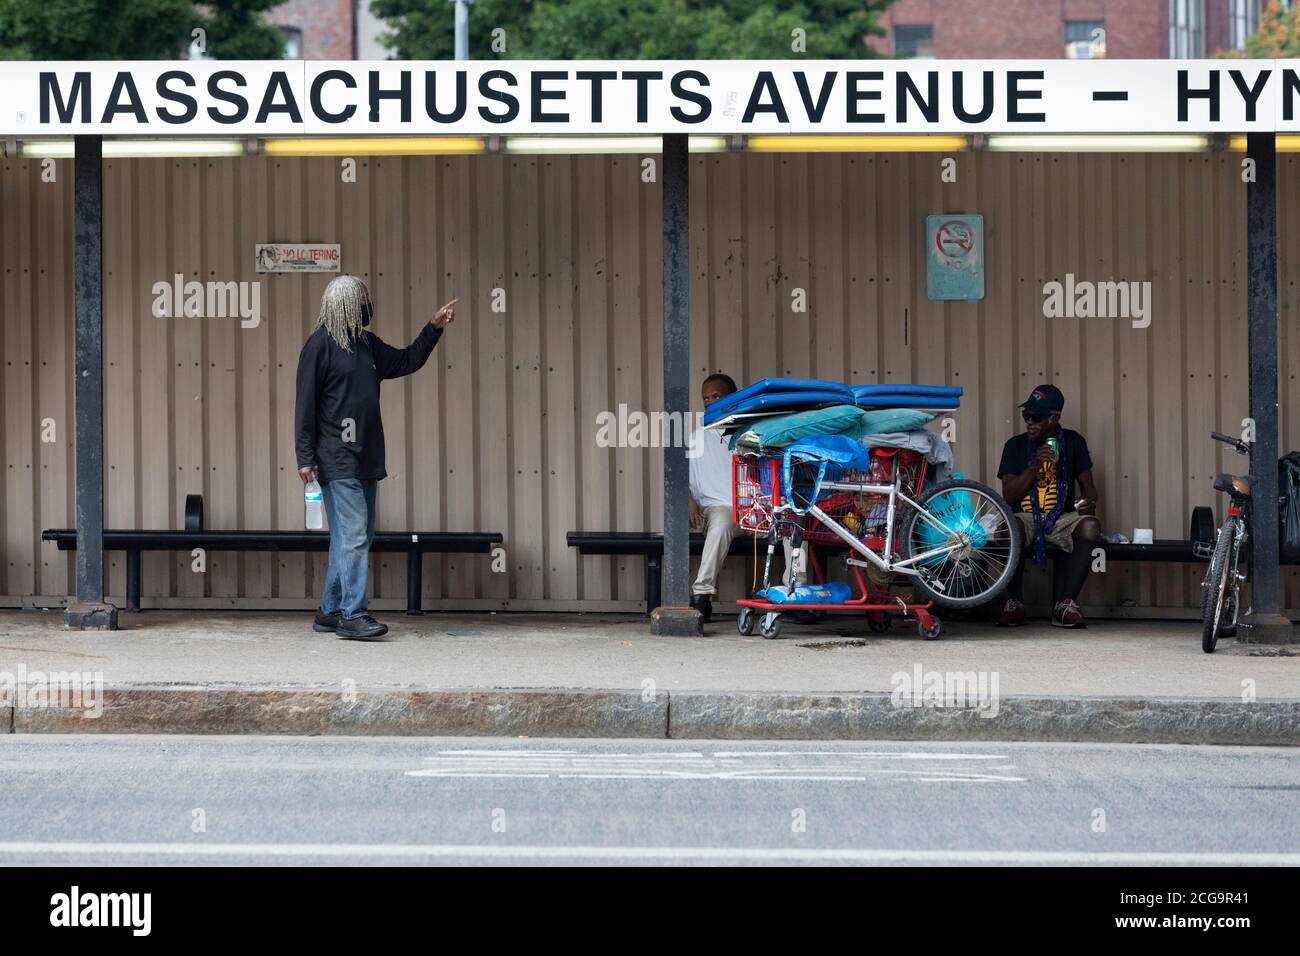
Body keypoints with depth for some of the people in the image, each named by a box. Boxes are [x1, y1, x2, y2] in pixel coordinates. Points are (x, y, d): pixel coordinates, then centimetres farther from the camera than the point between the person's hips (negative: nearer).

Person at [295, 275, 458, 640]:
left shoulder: (368, 344, 15)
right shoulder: (320, 345, -7)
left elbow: (407, 361, 29)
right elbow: (305, 404, -9)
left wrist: (434, 328, 20)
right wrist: (305, 457, -14)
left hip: (366, 460, 8)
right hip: (337, 461, -8)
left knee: (352, 538, 10)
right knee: (354, 536, -13)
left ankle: (330, 612, 17)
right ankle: (352, 615, -13)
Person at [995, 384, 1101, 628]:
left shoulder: (1073, 442, 8)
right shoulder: (1016, 446, 4)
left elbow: (1088, 484, 10)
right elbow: (1008, 496, -3)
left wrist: (1089, 502, -14)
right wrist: (1035, 465, -16)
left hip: (1061, 518, 1)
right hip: (1025, 517, -1)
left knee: (1090, 525, -32)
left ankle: (1065, 603, -28)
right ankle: (1013, 602, -20)